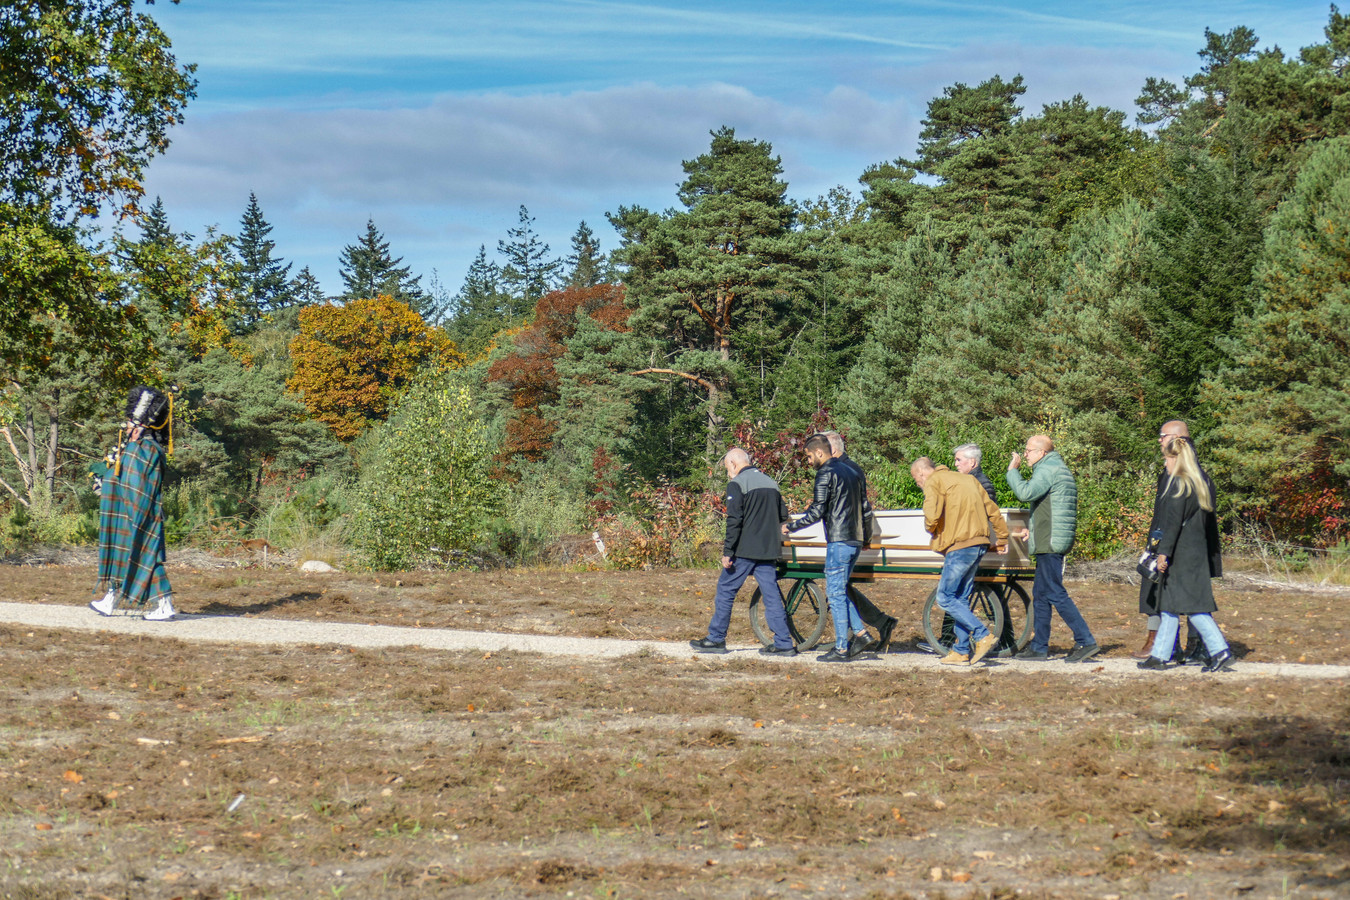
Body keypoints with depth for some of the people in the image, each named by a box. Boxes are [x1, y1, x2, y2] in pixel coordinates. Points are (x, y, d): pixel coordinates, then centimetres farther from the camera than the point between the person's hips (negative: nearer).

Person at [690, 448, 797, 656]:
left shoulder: (737, 484, -7)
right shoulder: (771, 483, 14)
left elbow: (734, 520, -15)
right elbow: (783, 516, 19)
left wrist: (727, 552, -14)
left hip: (744, 551, -6)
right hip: (768, 552, 6)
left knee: (725, 591, 5)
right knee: (772, 596, 6)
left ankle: (716, 639, 11)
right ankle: (784, 644, 2)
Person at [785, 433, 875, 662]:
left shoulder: (826, 473, -10)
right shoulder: (854, 471, 16)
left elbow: (818, 511, -16)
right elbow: (865, 507, 19)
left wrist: (791, 527, -6)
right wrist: (866, 536, 27)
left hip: (839, 541, -8)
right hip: (856, 541, 8)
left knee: (836, 594, -3)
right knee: (839, 591, 17)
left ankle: (841, 649, -3)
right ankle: (860, 633, 9)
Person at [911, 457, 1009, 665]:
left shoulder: (934, 482, -3)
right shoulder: (967, 478, 22)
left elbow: (932, 516, -17)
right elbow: (992, 509, 24)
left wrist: (930, 528, 6)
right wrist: (1002, 538, 33)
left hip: (960, 546, -9)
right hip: (979, 544, 9)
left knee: (945, 598, -4)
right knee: (961, 599, 13)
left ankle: (984, 636, -12)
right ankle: (961, 651, 13)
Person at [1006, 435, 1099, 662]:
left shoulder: (1048, 469, -11)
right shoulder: (1060, 469, 21)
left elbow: (1026, 493, -26)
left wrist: (1013, 470, -12)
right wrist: (1033, 530, 25)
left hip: (1050, 543, -11)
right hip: (1053, 542, 11)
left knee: (1055, 594, -10)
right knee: (1040, 594, 14)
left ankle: (1086, 641, -13)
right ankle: (1039, 647, 18)